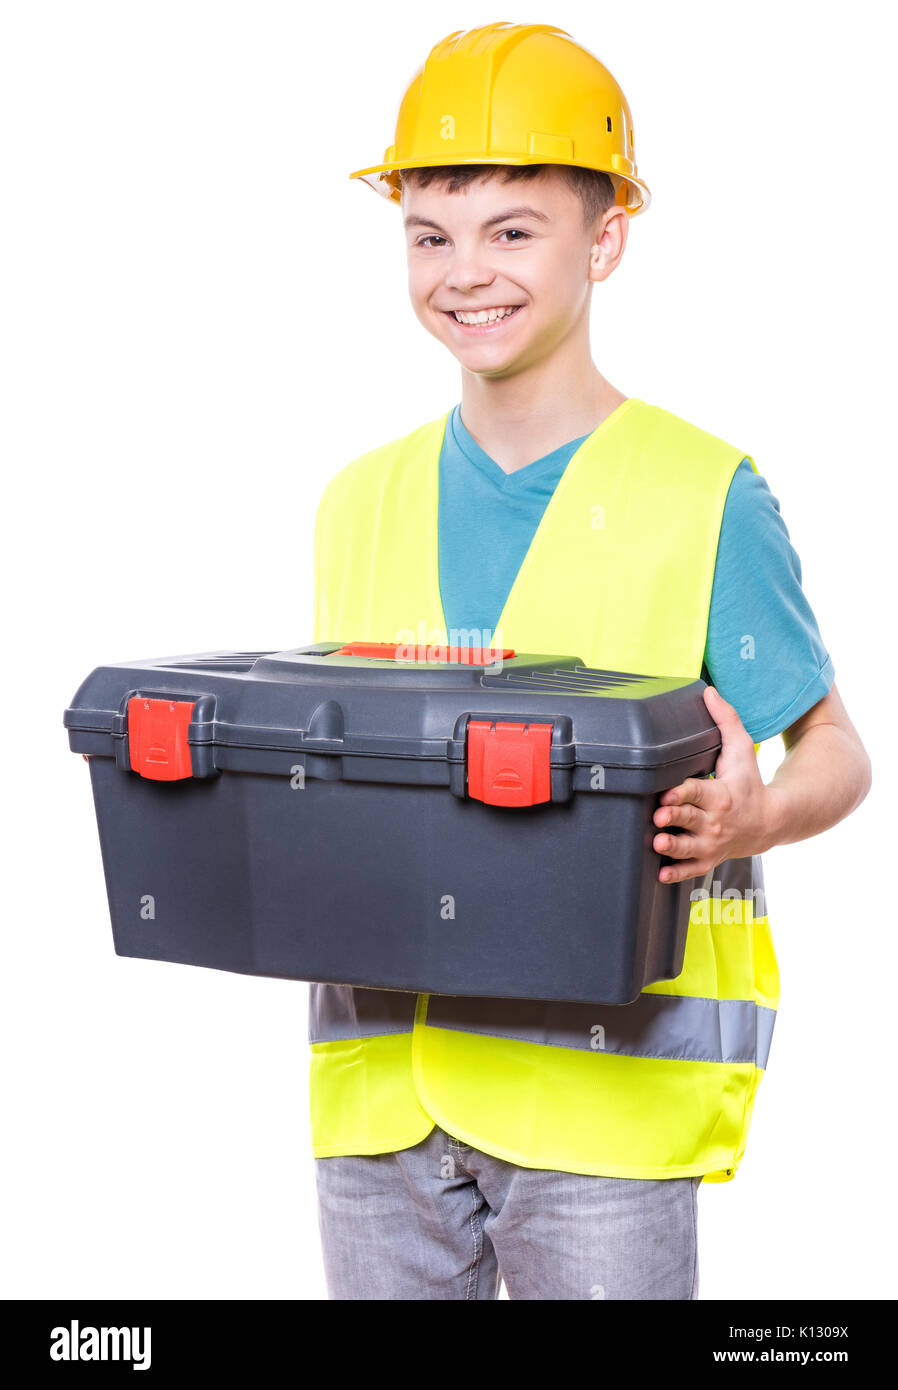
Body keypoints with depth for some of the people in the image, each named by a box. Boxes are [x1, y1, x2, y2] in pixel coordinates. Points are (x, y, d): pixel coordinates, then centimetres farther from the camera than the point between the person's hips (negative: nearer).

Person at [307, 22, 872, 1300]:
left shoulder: (705, 498, -5)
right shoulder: (361, 502, 10)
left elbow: (836, 753, 0)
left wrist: (753, 822, -21)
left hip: (605, 1073, -4)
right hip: (380, 1081, 5)